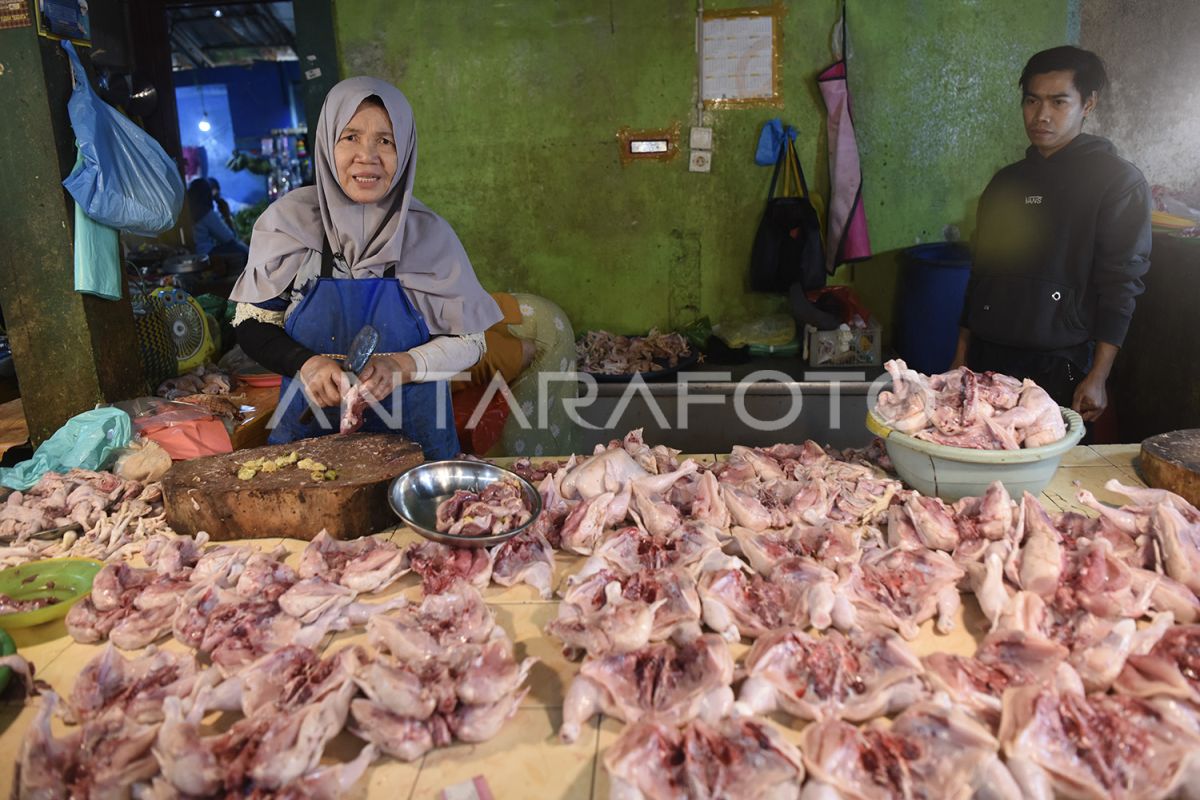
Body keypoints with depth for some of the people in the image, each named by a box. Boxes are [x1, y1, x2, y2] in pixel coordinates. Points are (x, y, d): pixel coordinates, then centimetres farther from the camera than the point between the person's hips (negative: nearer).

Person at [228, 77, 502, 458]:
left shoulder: (428, 233, -9)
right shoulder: (288, 220, -7)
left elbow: (469, 341, -6)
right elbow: (251, 323, 0)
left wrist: (401, 365, -23)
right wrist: (306, 363, -20)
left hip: (413, 432, 0)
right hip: (308, 431, 1)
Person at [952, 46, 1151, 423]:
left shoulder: (1118, 180, -2)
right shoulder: (1006, 181, 14)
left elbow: (1120, 287, -7)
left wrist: (1098, 377, -13)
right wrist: (962, 355, 13)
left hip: (1059, 367, -4)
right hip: (987, 361, 5)